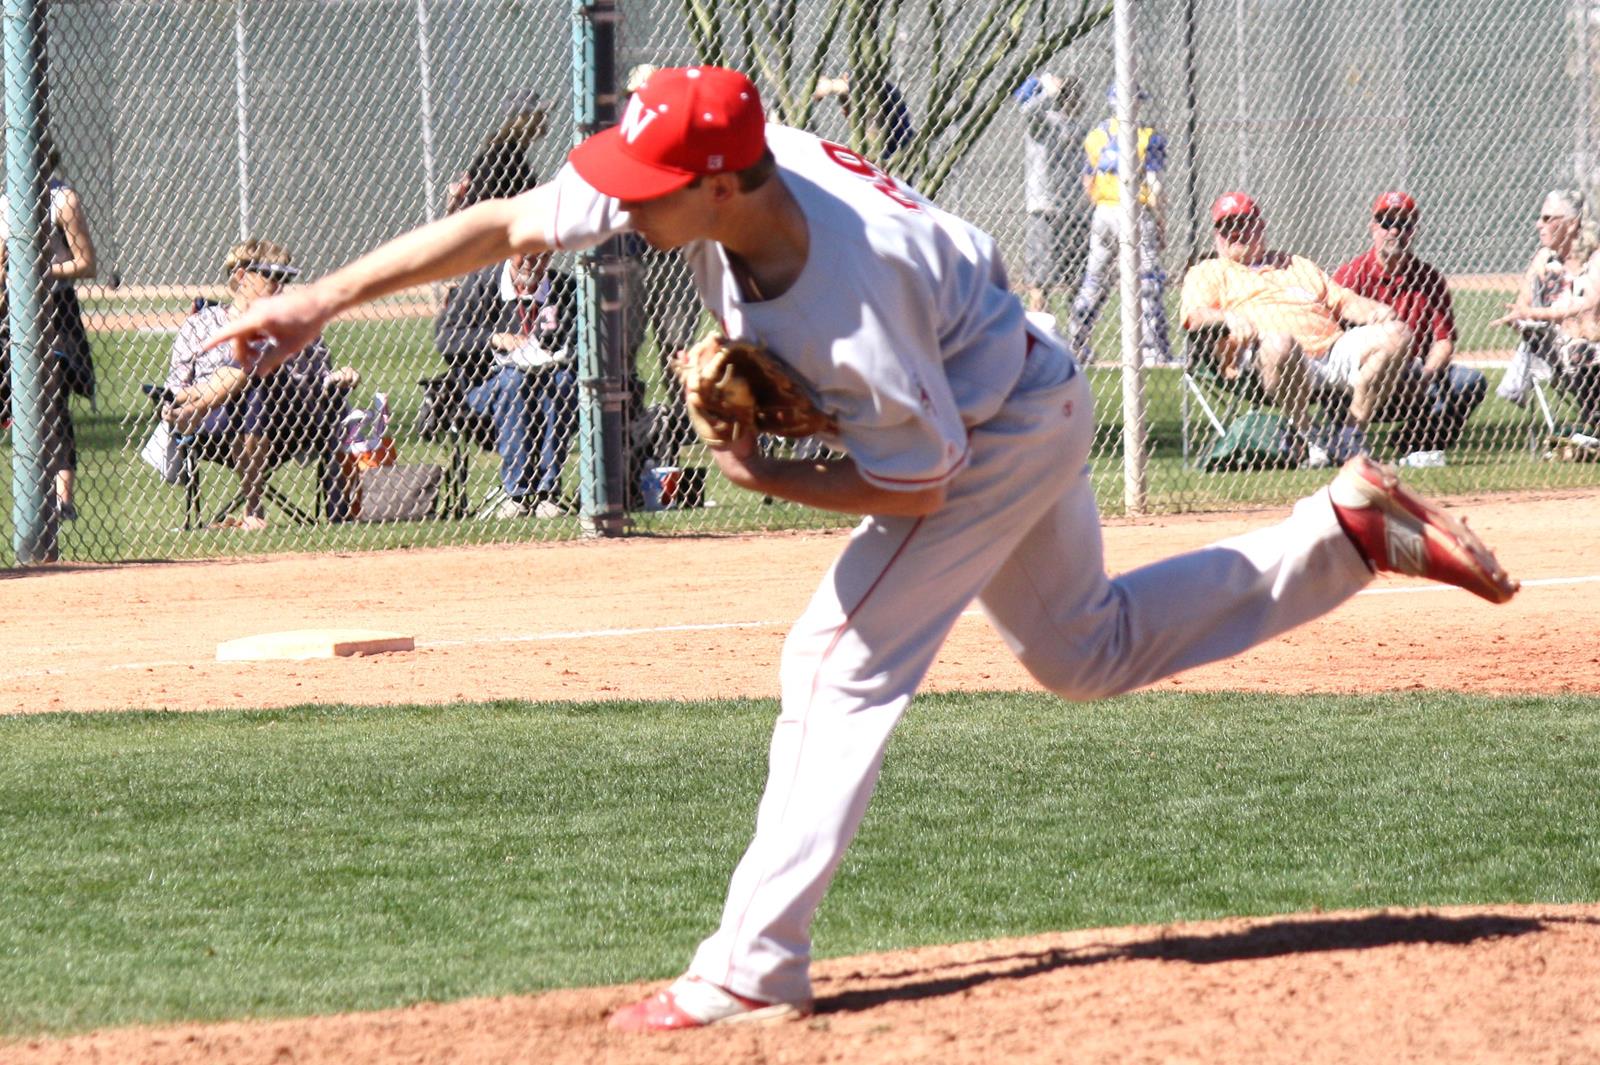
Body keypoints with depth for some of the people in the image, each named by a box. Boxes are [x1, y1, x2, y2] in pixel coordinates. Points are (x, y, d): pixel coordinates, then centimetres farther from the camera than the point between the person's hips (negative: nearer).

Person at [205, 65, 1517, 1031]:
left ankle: (753, 968, -11)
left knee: (846, 656, -13)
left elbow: (917, 483, -25)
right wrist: (325, 299, -18)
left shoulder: (849, 295, -41)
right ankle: (1356, 530, 26)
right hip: (1028, 402, 9)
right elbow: (506, 225, -15)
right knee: (1087, 647, 23)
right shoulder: (722, 170, -23)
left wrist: (766, 476, -24)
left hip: (1002, 431, -9)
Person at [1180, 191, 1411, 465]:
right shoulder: (1208, 272, 25)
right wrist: (1227, 317, -18)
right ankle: (1305, 437, -24)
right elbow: (1194, 315, 5)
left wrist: (1374, 310, 4)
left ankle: (1351, 436, -14)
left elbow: (1344, 301, 27)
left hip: (1331, 348, 5)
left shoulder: (1299, 266, 38)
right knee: (1278, 342, -43)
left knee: (1395, 335, -18)